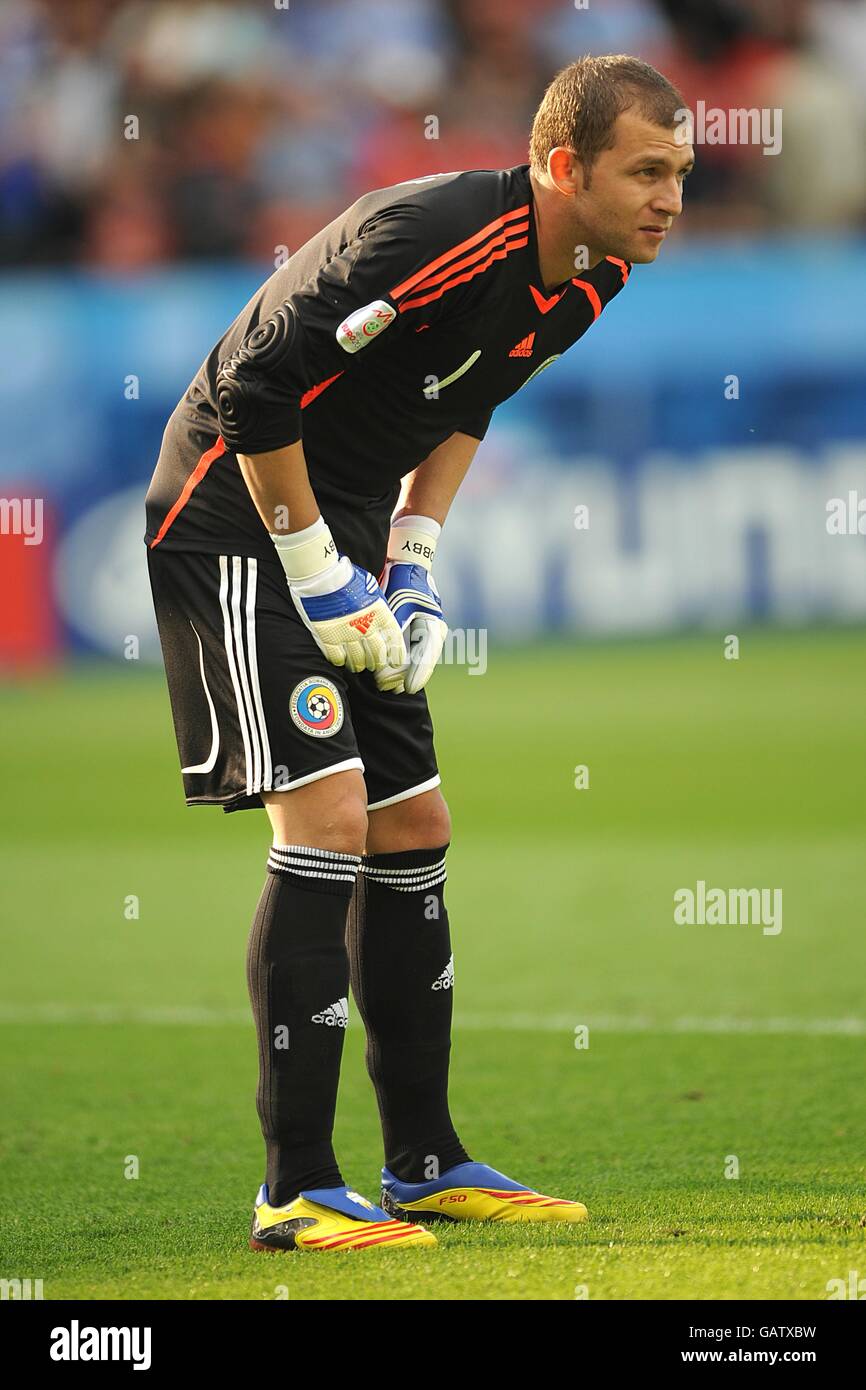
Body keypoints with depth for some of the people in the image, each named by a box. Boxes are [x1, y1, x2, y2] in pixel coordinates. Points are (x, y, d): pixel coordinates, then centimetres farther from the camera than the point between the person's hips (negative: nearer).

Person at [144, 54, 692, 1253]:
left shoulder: (589, 277, 0)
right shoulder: (428, 243, -29)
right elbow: (254, 392, -25)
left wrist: (414, 563, 6)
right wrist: (315, 574, -20)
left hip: (342, 525, 9)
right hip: (235, 518, -9)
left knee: (414, 828, 10)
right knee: (328, 817, -16)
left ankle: (426, 1164, 20)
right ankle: (296, 1190, -12)